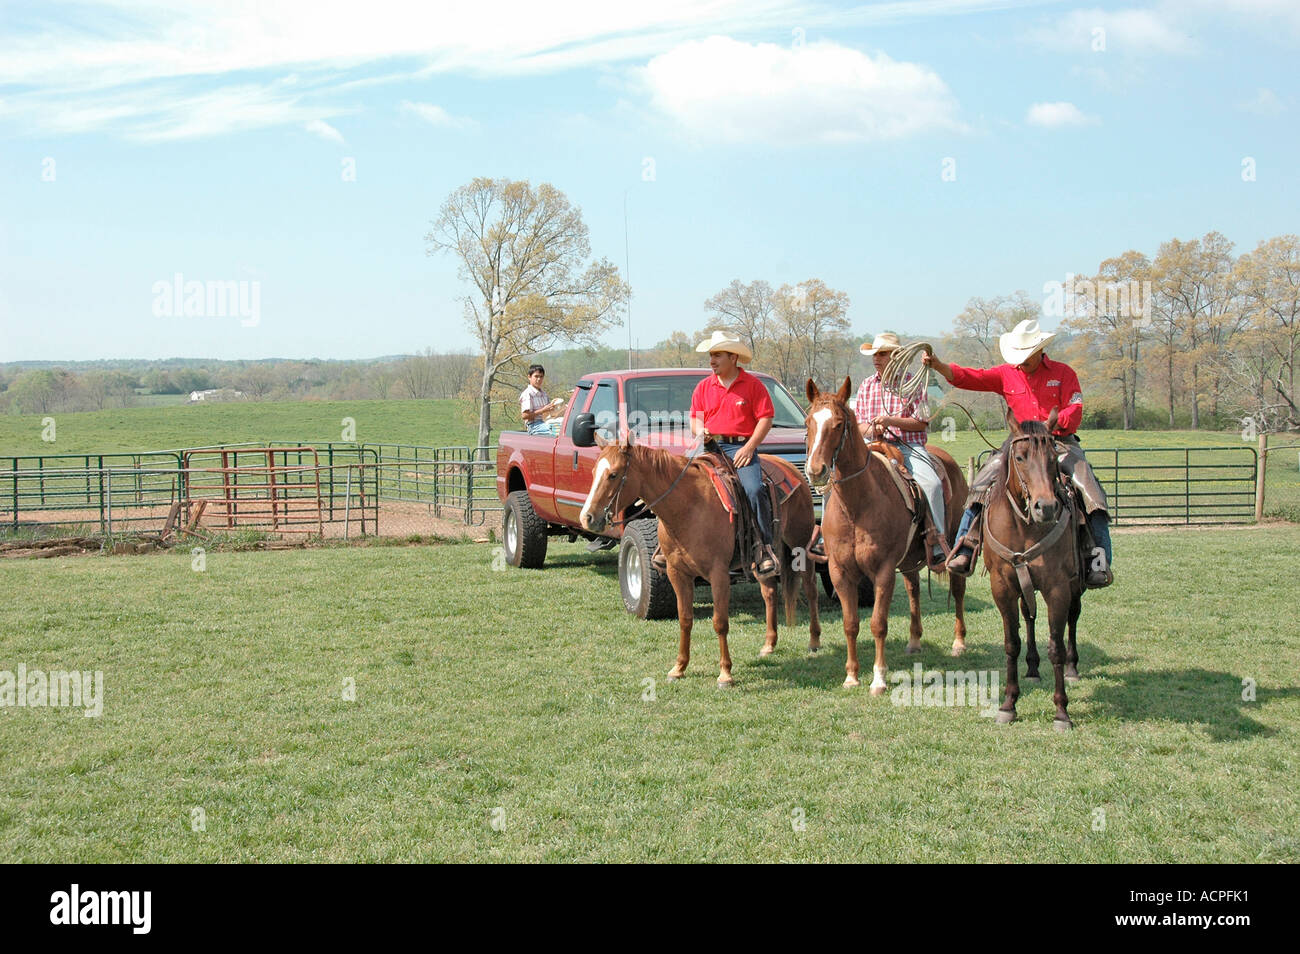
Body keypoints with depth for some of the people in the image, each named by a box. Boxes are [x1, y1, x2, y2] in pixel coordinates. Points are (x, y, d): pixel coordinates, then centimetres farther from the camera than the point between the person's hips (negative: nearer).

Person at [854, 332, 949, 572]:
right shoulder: (866, 386, 15)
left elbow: (921, 423, -2)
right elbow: (857, 423, 15)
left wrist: (891, 421, -15)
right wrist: (869, 429, -9)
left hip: (908, 447, -3)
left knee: (932, 483, -29)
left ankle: (938, 547, -22)